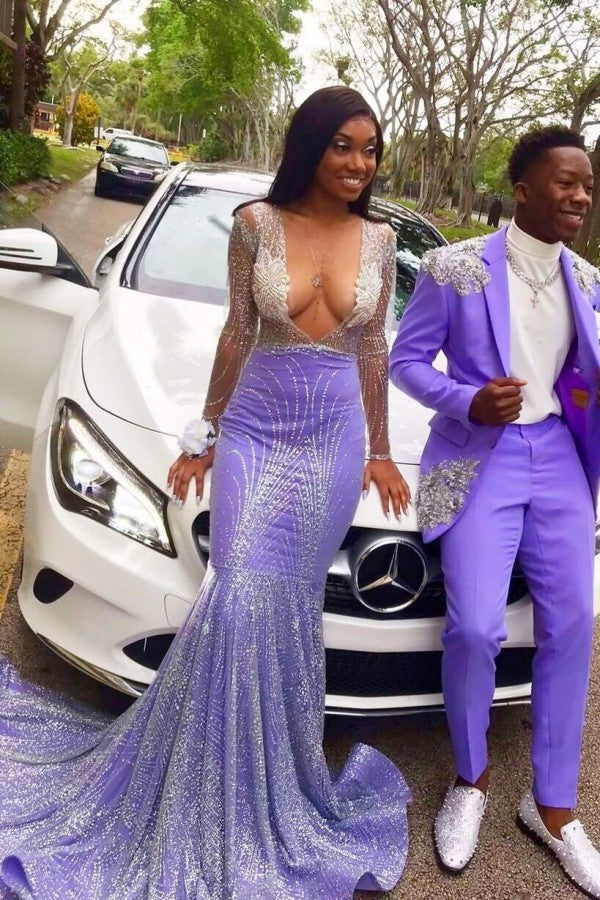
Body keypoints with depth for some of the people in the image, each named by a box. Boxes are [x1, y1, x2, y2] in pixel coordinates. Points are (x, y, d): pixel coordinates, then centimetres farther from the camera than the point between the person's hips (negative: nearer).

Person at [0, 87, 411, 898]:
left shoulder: (378, 238, 5)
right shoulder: (257, 223, -1)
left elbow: (373, 349, 10)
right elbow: (239, 333, 5)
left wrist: (380, 451, 12)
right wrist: (205, 434, 6)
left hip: (334, 440, 1)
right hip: (256, 429, -1)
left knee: (290, 606, 3)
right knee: (244, 600, -6)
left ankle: (271, 784, 24)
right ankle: (230, 797, 15)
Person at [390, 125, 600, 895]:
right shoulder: (456, 268, -7)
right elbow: (406, 359, -3)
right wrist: (466, 402, -20)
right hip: (479, 463, -5)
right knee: (475, 630, -12)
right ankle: (470, 780, 19)